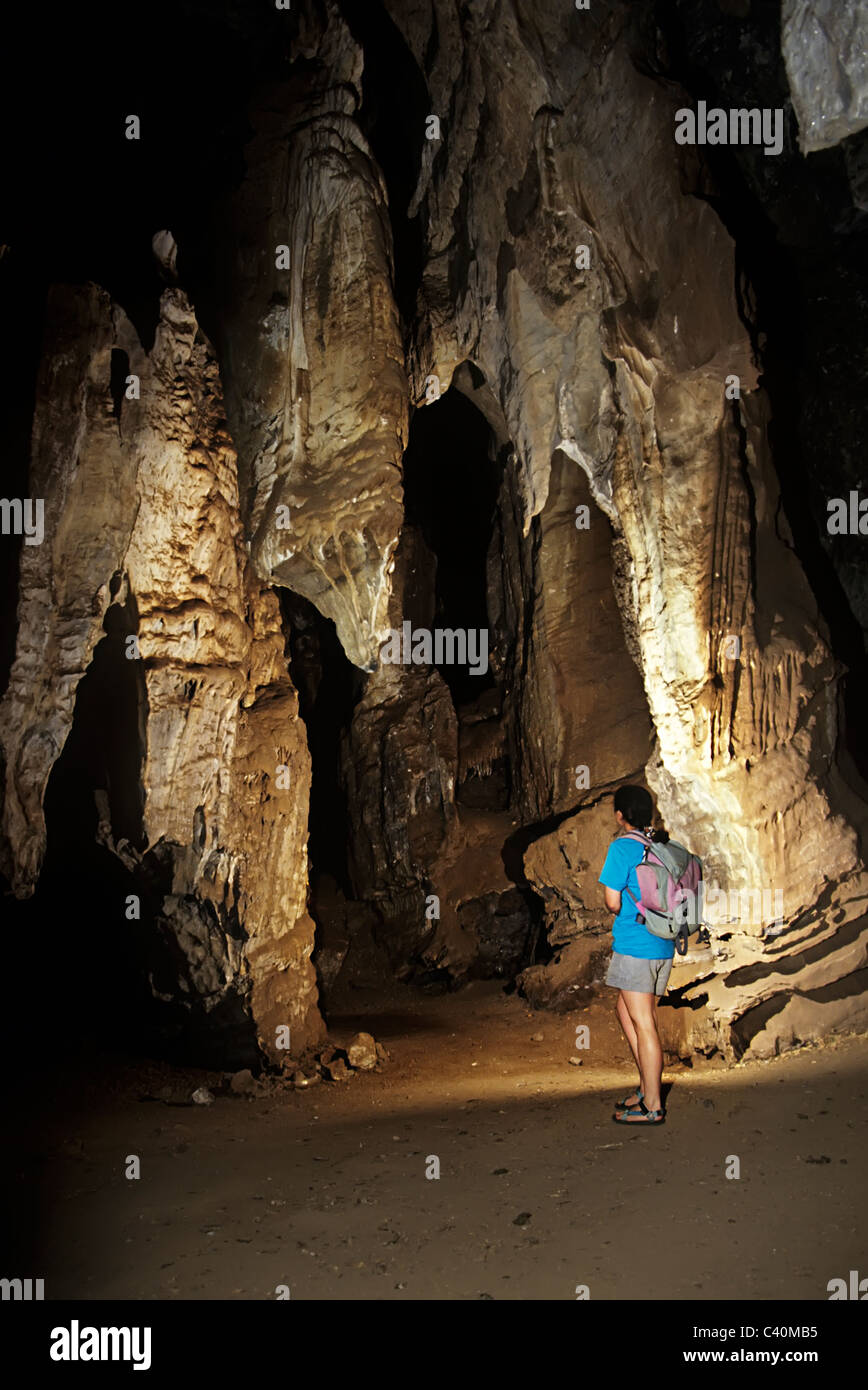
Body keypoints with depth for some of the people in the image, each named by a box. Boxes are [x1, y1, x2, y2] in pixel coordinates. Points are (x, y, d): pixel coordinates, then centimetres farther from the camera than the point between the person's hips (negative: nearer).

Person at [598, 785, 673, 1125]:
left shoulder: (622, 847, -12)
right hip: (663, 944, 7)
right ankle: (647, 1086, 23)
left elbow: (613, 902, -12)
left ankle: (652, 1106, 5)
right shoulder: (664, 845, 8)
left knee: (643, 1024, -1)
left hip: (634, 946, -7)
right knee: (626, 1011, 19)